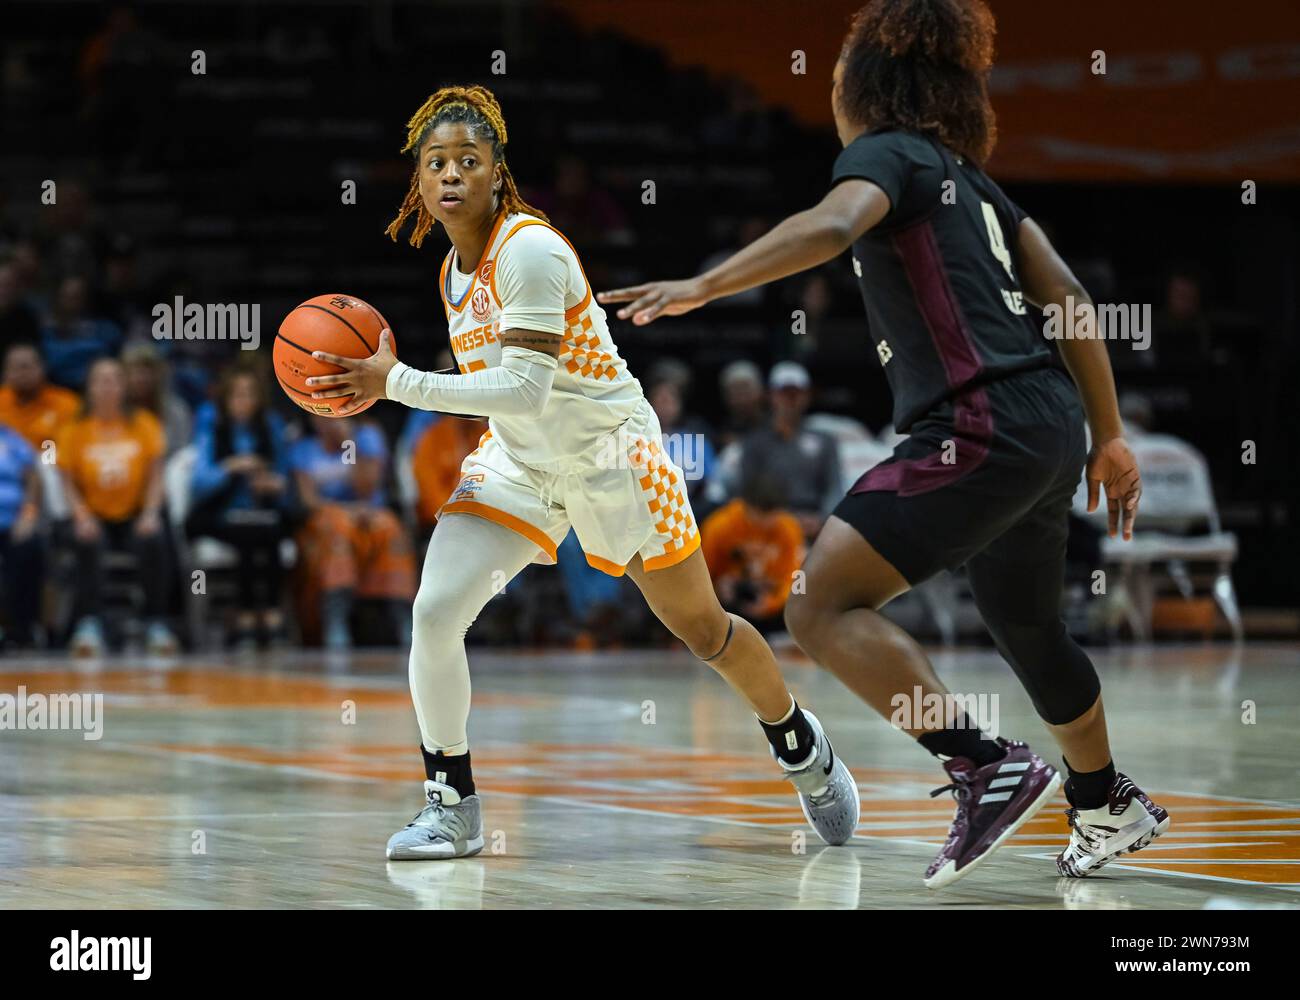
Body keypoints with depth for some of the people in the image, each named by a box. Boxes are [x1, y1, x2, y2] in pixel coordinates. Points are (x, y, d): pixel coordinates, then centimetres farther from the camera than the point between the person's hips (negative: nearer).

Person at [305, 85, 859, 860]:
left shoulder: (530, 249, -25)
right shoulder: (455, 267, 2)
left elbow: (526, 389, -32)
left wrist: (396, 383, -33)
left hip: (610, 452, -6)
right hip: (520, 459, 6)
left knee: (702, 629, 10)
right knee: (434, 611, -16)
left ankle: (801, 745, 39)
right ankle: (451, 808, -1)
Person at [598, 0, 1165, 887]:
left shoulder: (885, 153, -2)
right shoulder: (964, 176, 22)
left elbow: (830, 226, -25)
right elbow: (1068, 299, 20)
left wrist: (702, 287, -28)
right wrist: (1108, 436, 22)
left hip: (980, 431, -9)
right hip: (1047, 427, 9)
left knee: (821, 606, -14)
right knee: (1028, 630, 28)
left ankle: (990, 769, -19)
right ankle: (1109, 808, 46)